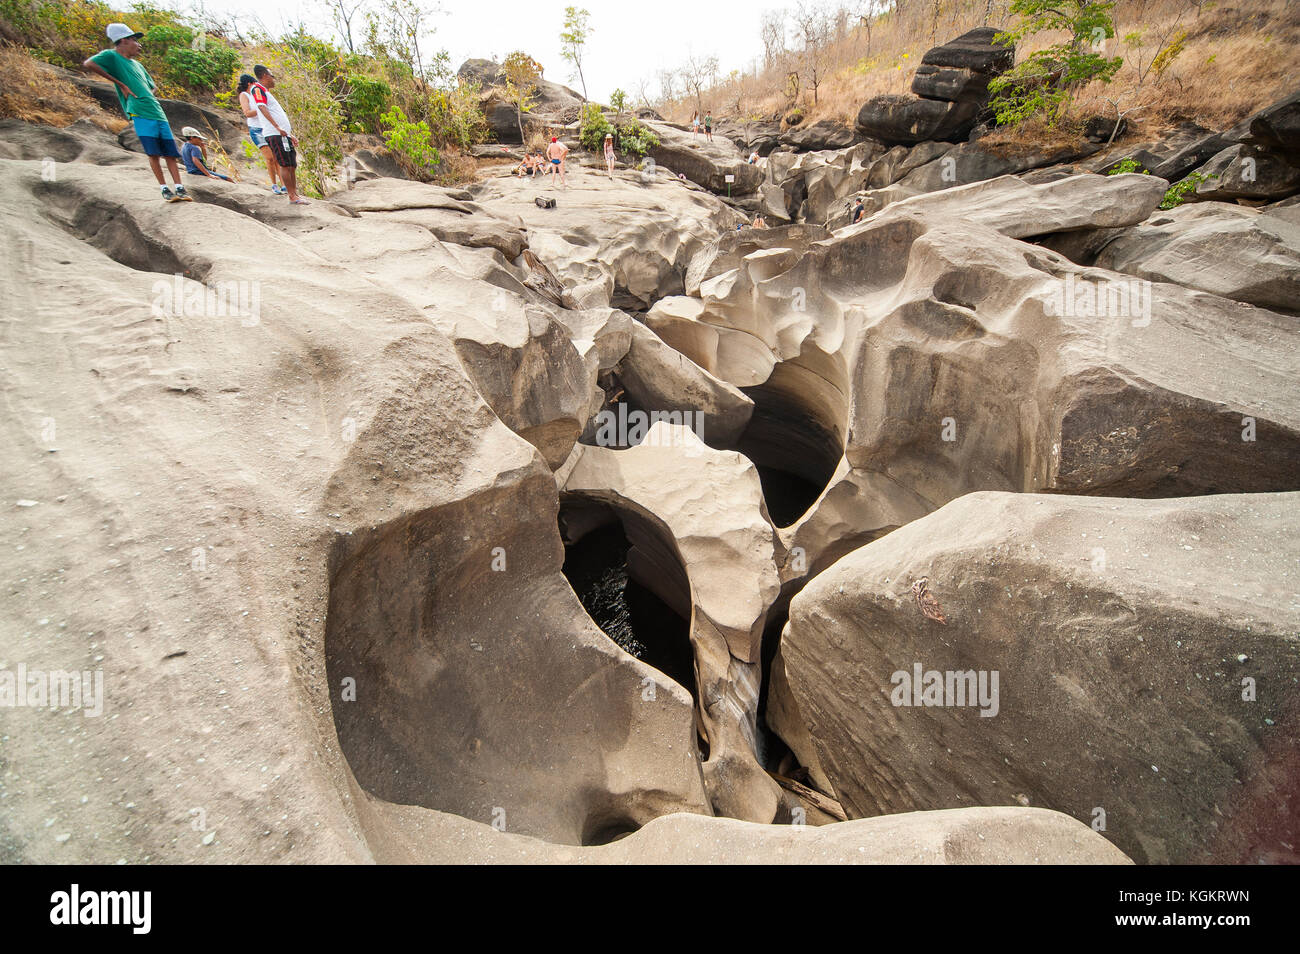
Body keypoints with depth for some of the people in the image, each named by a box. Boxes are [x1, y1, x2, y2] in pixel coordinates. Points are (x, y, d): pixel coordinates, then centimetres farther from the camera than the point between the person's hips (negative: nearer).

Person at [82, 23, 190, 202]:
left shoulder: (136, 65, 25)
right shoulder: (111, 56, 5)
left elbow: (152, 86, 38)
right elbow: (88, 65, -7)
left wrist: (145, 97, 16)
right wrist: (120, 84, -7)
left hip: (158, 113, 7)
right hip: (140, 114, -7)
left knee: (170, 153, -1)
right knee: (153, 153, -15)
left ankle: (180, 189, -2)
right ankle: (164, 189, -10)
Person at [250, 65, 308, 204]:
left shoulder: (265, 91, 29)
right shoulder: (257, 88, -1)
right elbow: (262, 107, -17)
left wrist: (291, 135, 28)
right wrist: (277, 127, -26)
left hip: (284, 134, 10)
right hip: (275, 135, -10)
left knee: (292, 166, 7)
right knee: (285, 165, -13)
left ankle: (295, 194, 10)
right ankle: (292, 197, -15)